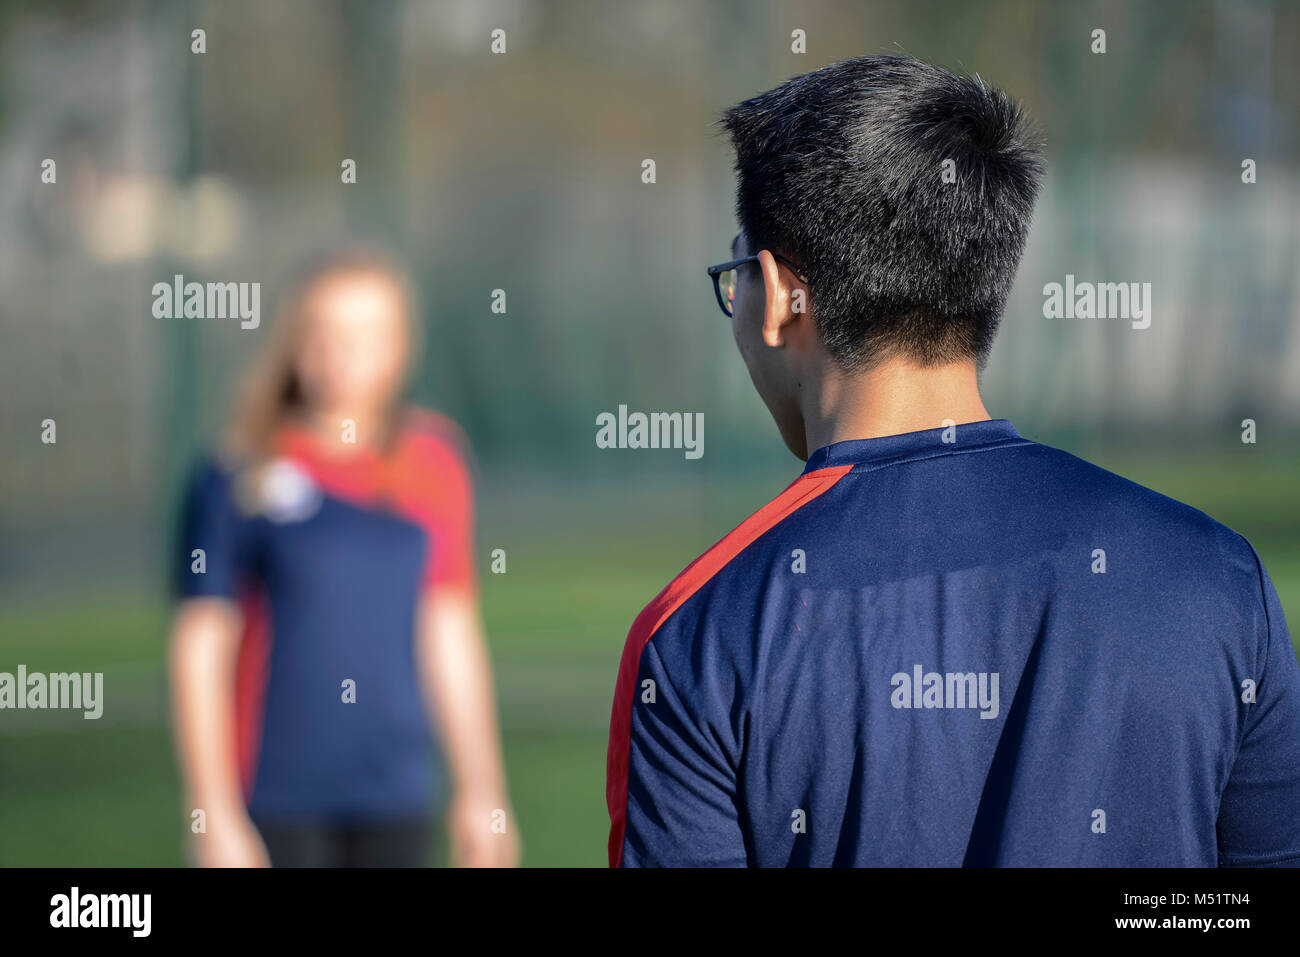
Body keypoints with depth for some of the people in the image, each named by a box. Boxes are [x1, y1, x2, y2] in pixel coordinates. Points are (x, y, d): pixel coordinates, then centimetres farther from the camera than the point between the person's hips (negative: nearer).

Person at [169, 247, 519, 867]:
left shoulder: (432, 467, 6)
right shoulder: (242, 477, -5)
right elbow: (200, 652, -4)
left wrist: (480, 790, 14)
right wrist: (216, 814, -9)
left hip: (394, 798, 3)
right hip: (275, 807, -3)